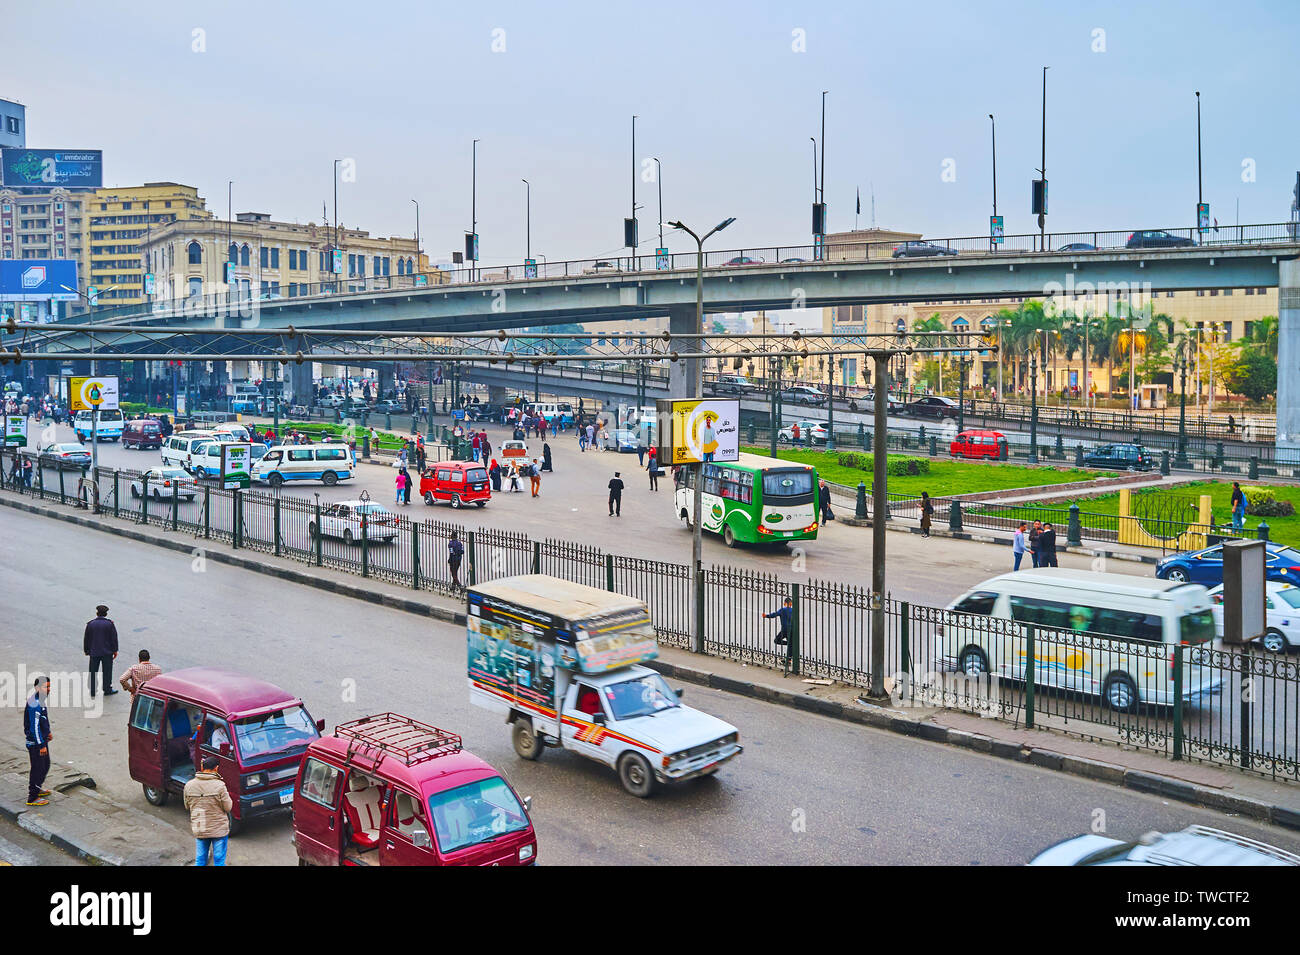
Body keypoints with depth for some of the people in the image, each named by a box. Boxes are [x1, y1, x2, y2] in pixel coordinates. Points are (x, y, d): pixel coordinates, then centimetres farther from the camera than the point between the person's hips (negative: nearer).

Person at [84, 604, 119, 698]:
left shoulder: (90, 624, -1)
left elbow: (86, 639, 5)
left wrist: (86, 651, 15)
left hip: (94, 652, 2)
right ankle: (107, 690, 10)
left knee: (93, 672, 10)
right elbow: (114, 638, -6)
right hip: (107, 652, -2)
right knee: (107, 671, 6)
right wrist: (115, 650, 3)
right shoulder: (109, 624, -8)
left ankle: (92, 691, 13)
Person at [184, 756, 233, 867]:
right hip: (219, 829, -4)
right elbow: (228, 807, -11)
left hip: (198, 830, 4)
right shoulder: (219, 785, -19)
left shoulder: (189, 785, -5)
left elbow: (187, 806, 8)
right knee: (219, 860, 8)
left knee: (200, 860, 17)